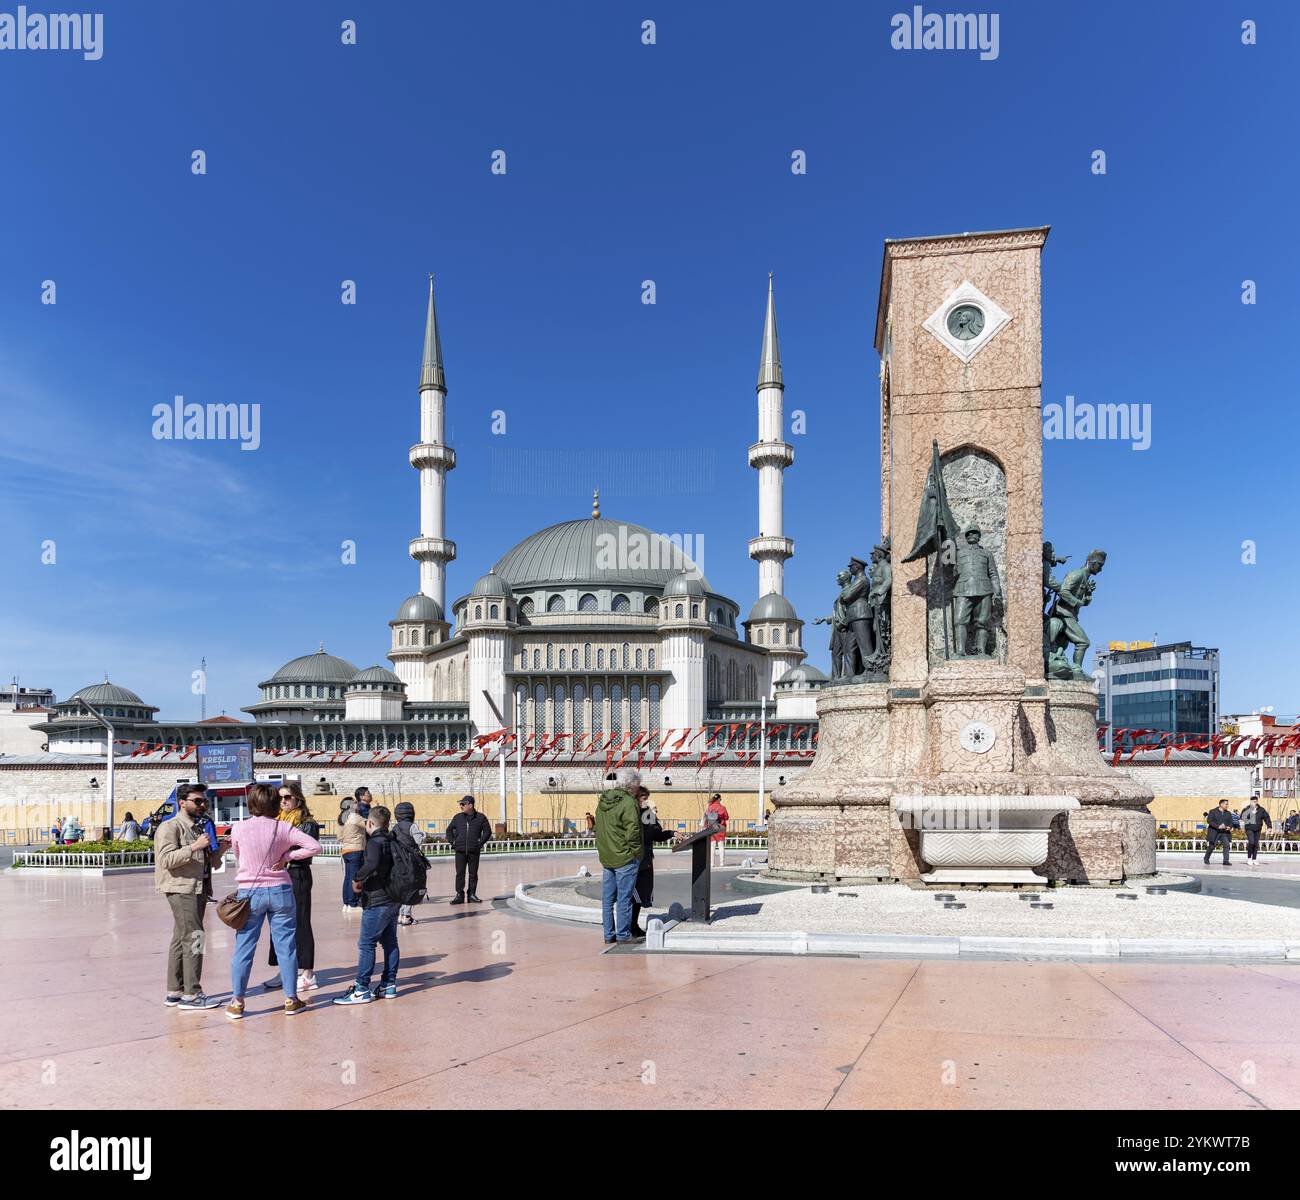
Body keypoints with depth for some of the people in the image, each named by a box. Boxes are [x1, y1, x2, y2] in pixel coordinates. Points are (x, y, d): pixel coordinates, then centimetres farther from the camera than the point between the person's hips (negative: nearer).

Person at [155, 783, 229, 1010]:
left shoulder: (199, 828, 19)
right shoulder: (170, 827, -6)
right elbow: (167, 860, -18)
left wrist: (219, 850, 5)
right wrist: (194, 847, -23)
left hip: (199, 888, 9)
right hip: (181, 888, -9)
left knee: (181, 939, 12)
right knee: (193, 938, -12)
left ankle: (174, 992, 18)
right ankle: (191, 994, -9)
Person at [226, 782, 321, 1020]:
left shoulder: (238, 828, -6)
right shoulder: (283, 828, -7)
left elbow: (237, 860, 9)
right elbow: (315, 847, -10)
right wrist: (287, 856, -3)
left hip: (249, 893, 0)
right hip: (280, 891, 0)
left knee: (244, 948, 8)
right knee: (286, 946, 7)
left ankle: (236, 1002, 12)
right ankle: (291, 1000, 13)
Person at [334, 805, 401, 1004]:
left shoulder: (374, 841, -14)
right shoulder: (392, 841, 11)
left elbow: (372, 863, -33)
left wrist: (358, 879, -18)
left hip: (377, 901, -8)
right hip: (393, 900, 8)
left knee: (366, 944, -2)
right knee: (390, 943, 12)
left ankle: (362, 989, 1)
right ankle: (389, 985, 17)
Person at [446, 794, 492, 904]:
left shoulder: (480, 818, 3)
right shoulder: (457, 817, 9)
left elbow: (487, 831, 6)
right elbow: (449, 830, 18)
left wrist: (480, 843, -4)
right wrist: (452, 842, 6)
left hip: (474, 851, -1)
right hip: (460, 850, 1)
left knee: (473, 874, 5)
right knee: (460, 873, -1)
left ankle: (472, 895, 13)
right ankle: (459, 895, 4)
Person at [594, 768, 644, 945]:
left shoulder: (602, 801, 9)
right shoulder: (628, 803, -17)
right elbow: (633, 831, -21)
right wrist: (637, 850, -7)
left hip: (606, 857, 8)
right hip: (625, 857, -8)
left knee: (608, 898, 12)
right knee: (624, 898, 1)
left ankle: (609, 934, 19)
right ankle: (623, 934, 7)